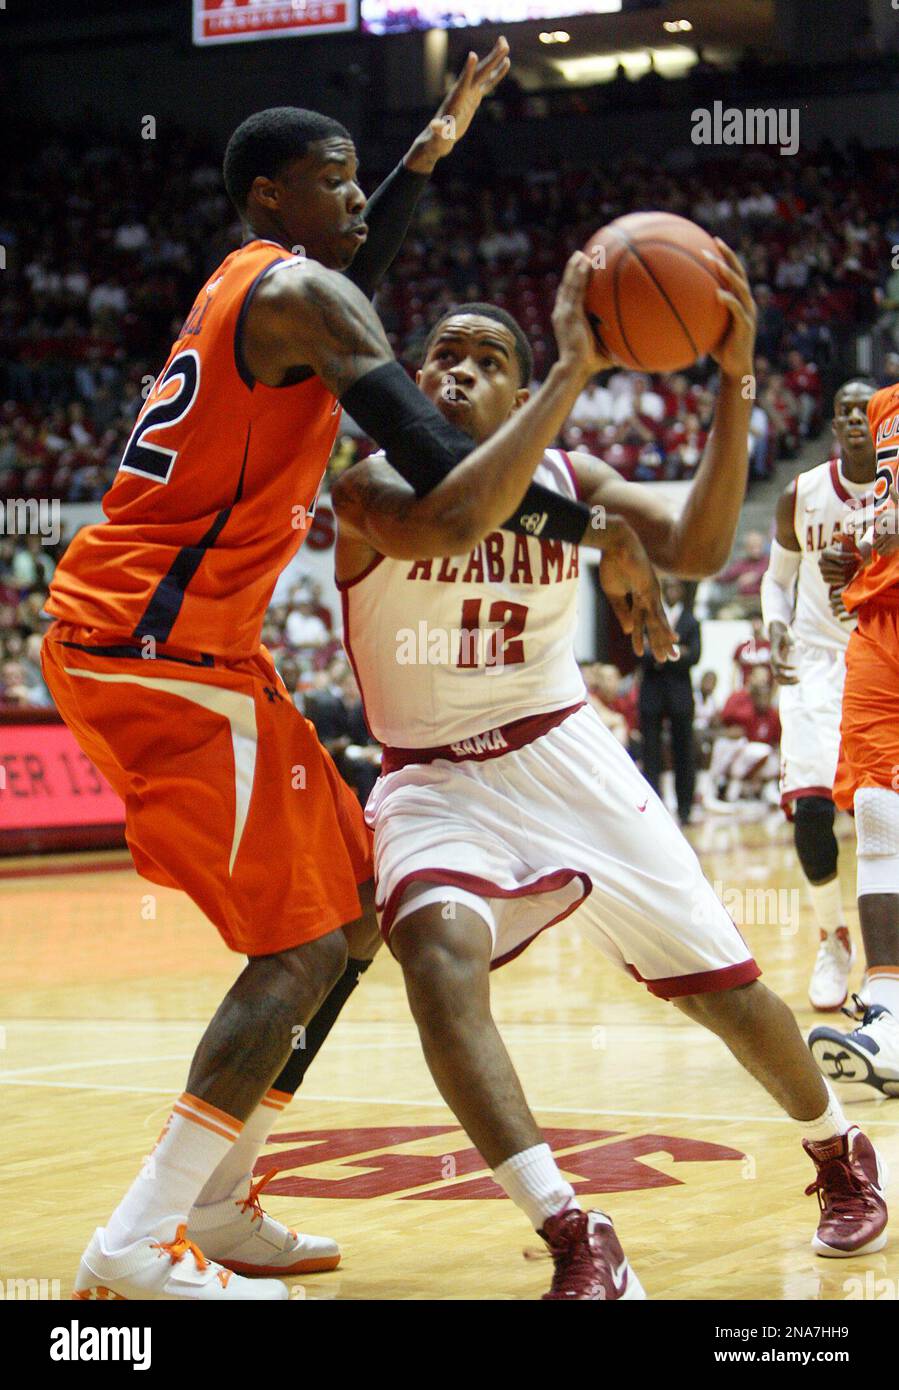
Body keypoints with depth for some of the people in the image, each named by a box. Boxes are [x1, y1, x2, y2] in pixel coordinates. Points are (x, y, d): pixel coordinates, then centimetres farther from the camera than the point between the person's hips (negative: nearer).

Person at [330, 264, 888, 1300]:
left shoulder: (565, 474, -3)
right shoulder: (372, 485, -13)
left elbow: (697, 550, -17)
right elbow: (439, 523, -37)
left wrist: (735, 379, -25)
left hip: (566, 758, 3)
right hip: (436, 779, -3)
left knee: (723, 986, 5)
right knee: (439, 949, -34)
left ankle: (839, 1154, 36)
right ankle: (578, 1242, -35)